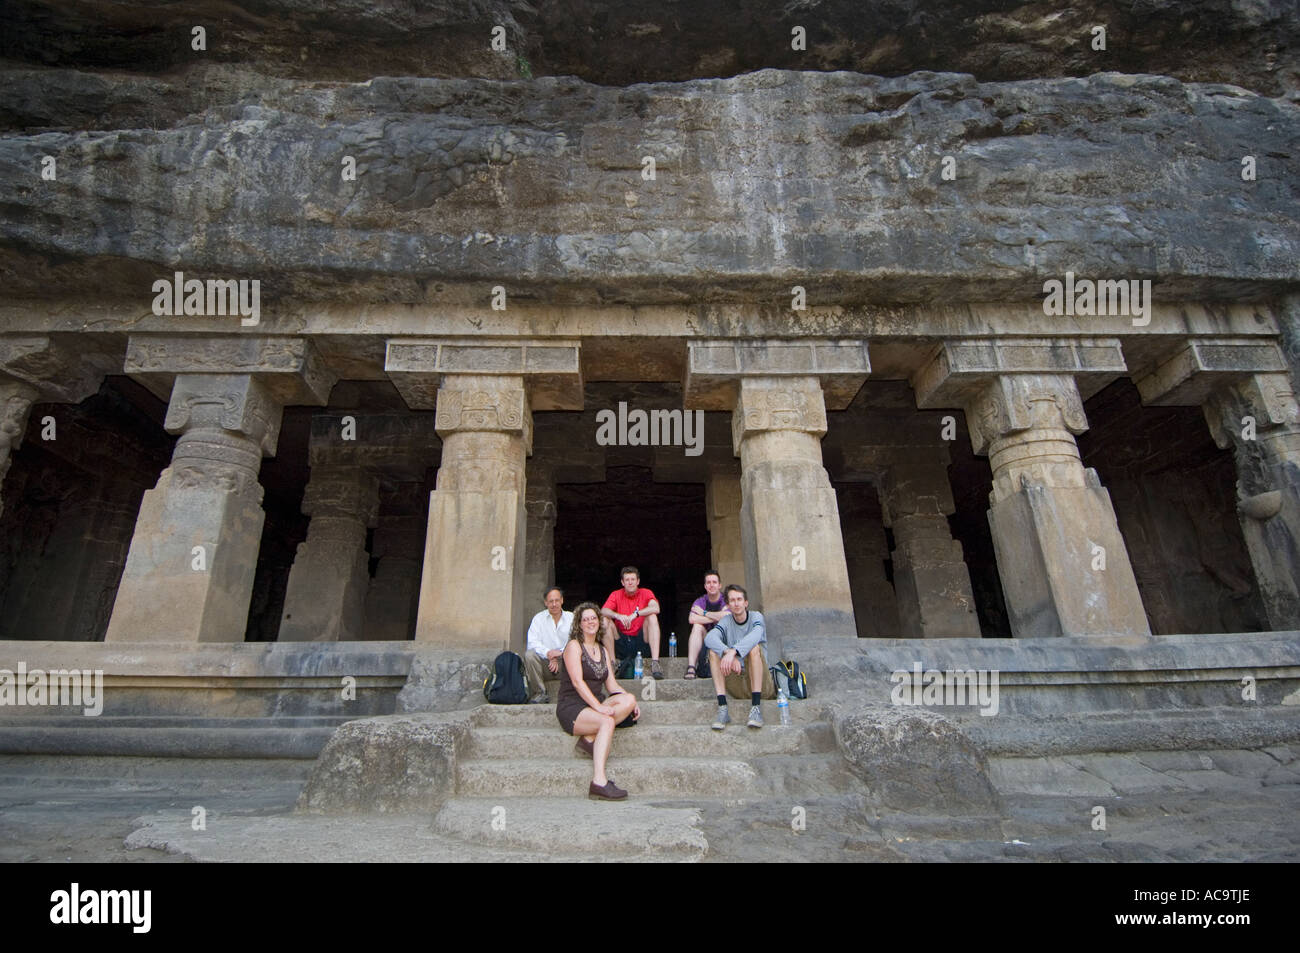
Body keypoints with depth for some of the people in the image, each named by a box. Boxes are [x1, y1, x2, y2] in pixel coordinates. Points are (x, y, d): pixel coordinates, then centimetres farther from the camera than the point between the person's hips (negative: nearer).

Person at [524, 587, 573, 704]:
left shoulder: (571, 618, 6)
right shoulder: (538, 618, 4)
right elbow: (532, 643, -8)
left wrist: (560, 653, -21)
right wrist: (548, 653, -25)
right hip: (544, 660, 0)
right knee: (529, 654, -29)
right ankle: (539, 694, -16)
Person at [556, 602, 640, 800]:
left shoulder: (603, 650, 18)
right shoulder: (574, 646, -2)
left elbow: (611, 684, 13)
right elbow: (577, 681, -14)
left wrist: (631, 703, -5)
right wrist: (598, 707, -25)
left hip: (595, 705, 6)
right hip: (572, 708, -6)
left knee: (628, 700, -21)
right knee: (607, 721, -33)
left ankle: (590, 738, -21)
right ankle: (599, 782, -39)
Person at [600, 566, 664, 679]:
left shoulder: (646, 593, 2)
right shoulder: (616, 595, 5)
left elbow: (656, 608, -19)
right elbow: (603, 611, -12)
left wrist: (635, 614, -30)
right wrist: (618, 616, -32)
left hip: (641, 642, -1)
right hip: (621, 643, 1)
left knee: (652, 617, -23)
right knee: (604, 620, -18)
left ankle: (655, 663, -30)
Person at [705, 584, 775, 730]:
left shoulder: (756, 617, 0)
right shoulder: (726, 621, 6)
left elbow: (755, 636, -25)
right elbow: (709, 638, -16)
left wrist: (733, 652, -41)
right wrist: (727, 652, -36)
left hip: (761, 681, -2)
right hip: (737, 685, 3)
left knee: (754, 647, -27)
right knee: (713, 651, -16)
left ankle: (756, 707, -31)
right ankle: (722, 709, -26)